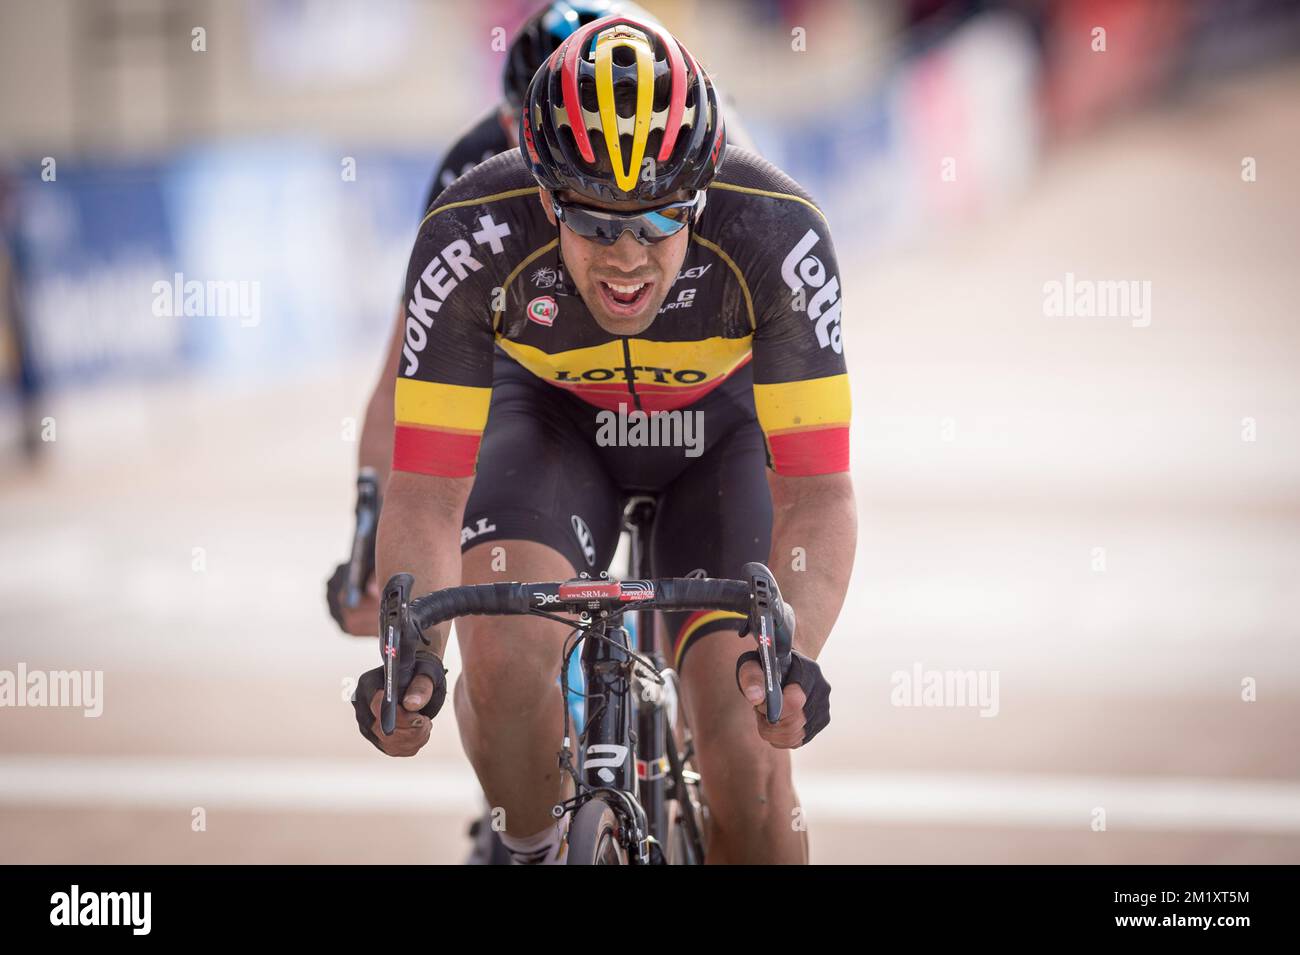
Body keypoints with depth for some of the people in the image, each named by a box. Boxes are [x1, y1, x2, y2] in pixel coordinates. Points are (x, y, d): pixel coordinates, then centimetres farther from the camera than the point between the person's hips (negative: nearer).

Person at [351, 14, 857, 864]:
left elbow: (816, 491, -35)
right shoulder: (471, 241, -35)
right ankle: (533, 854, 3)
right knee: (504, 651, -26)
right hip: (555, 416, 0)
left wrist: (794, 656, -52)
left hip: (724, 419, 0)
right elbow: (427, 497, -32)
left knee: (748, 743, -14)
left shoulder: (777, 235, -37)